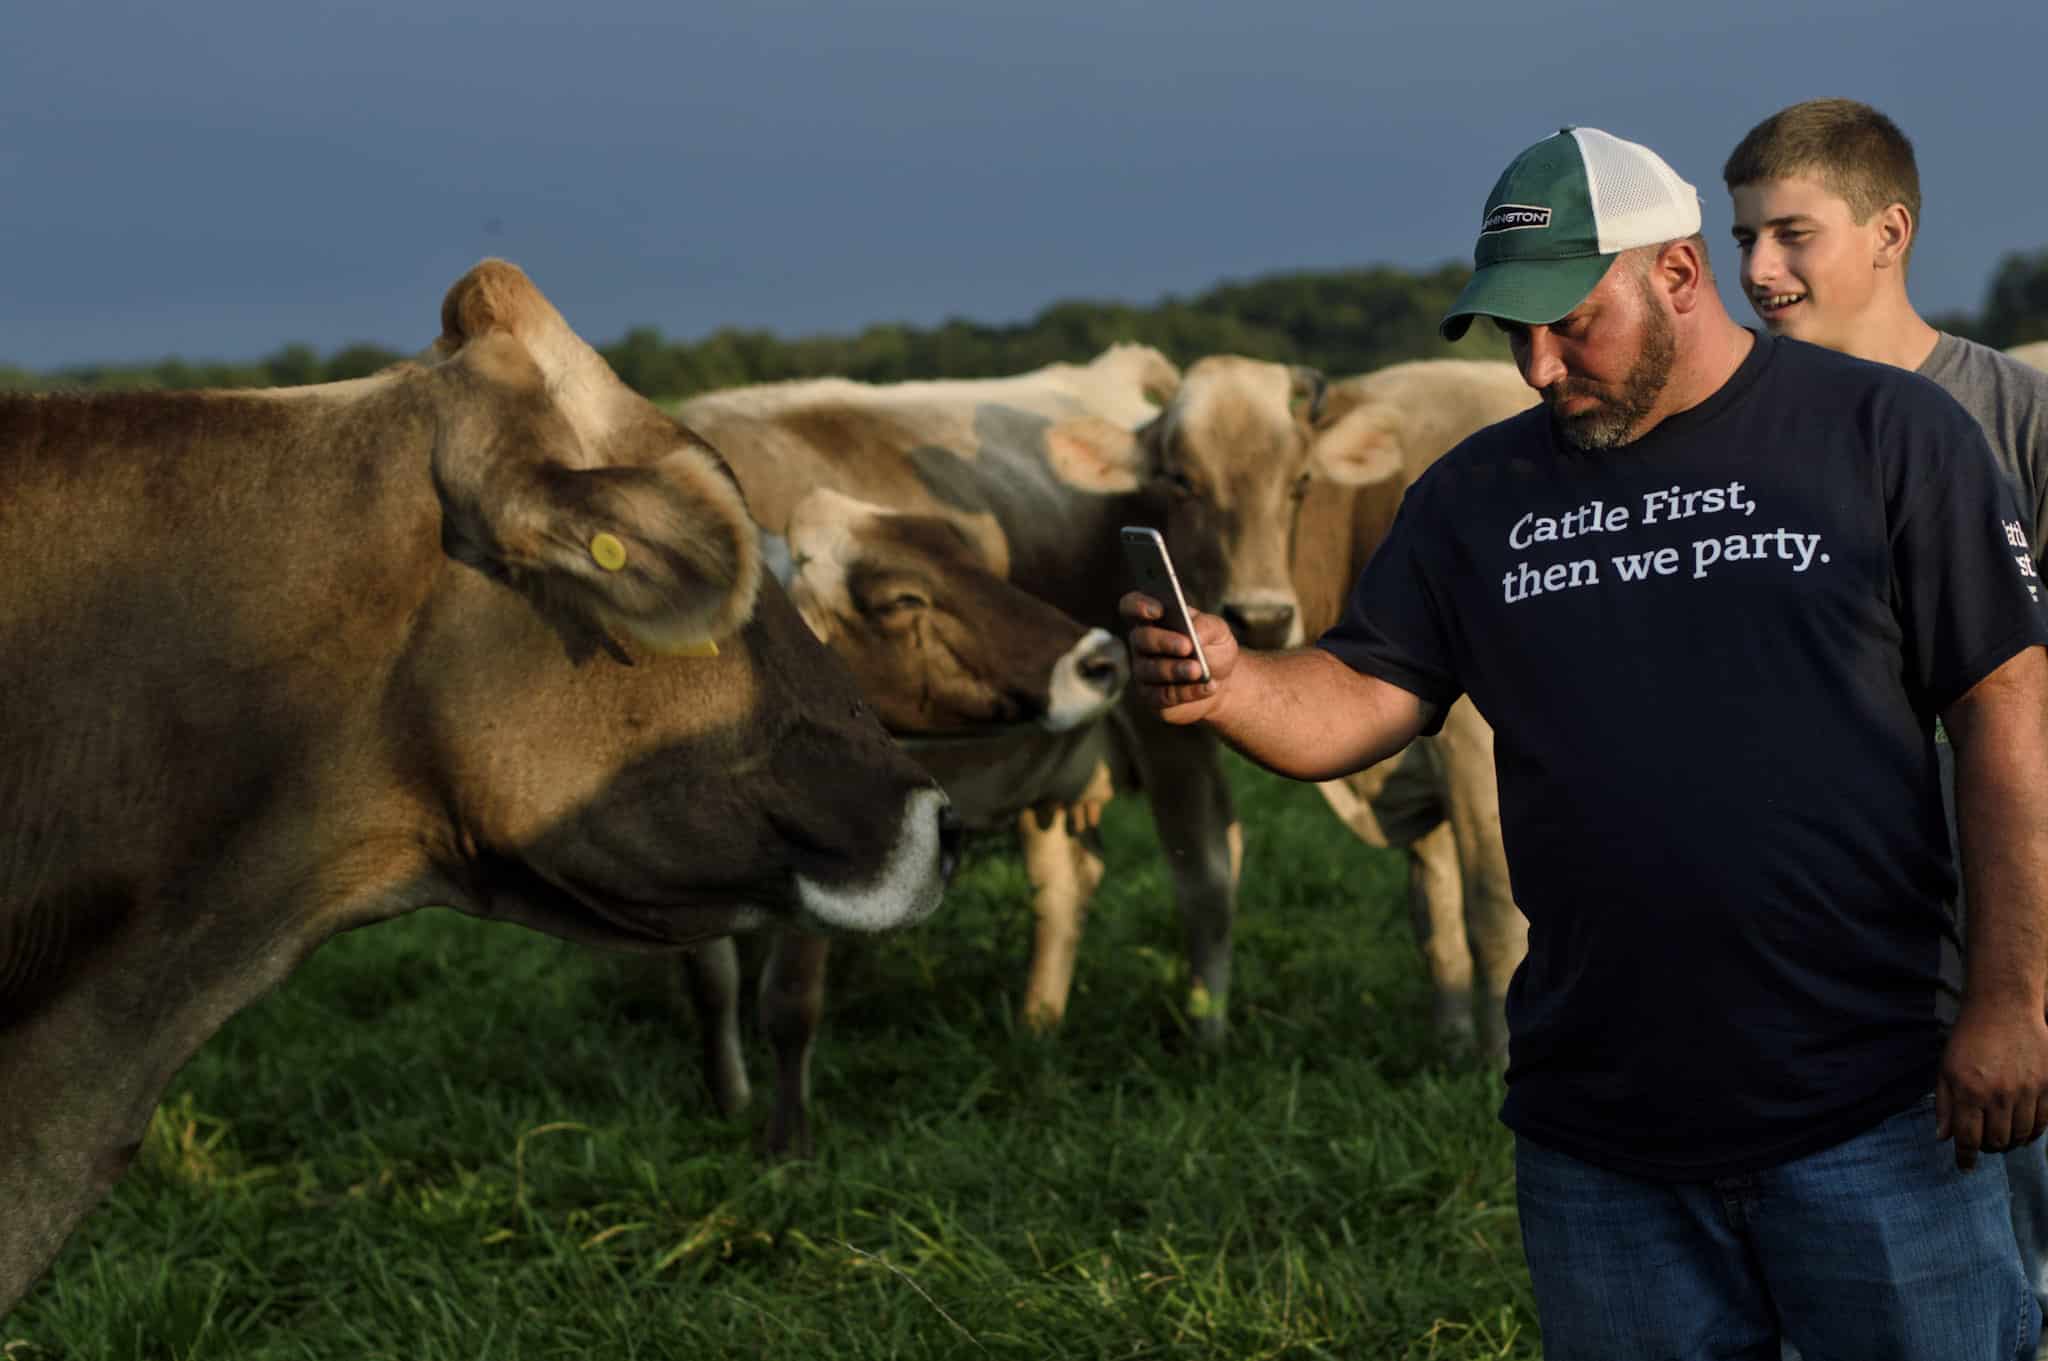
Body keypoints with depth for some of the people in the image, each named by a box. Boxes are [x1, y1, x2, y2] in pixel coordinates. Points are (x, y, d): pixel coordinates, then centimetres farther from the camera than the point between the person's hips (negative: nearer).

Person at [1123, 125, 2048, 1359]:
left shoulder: (1884, 433, -2)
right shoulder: (1480, 495, 11)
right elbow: (1356, 701, 6)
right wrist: (1224, 683, -17)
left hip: (1868, 1115, -3)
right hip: (1601, 1141, 4)